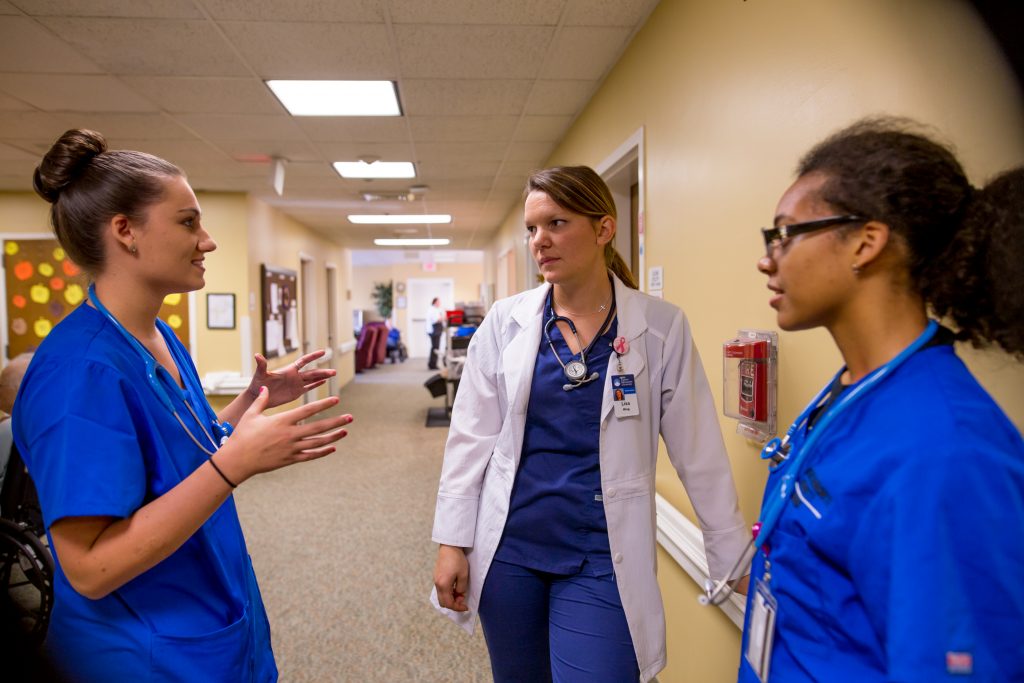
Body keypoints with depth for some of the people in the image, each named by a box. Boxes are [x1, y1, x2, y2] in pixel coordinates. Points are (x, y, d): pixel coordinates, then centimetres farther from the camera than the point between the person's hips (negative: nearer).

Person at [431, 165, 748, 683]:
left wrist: (733, 560, 1)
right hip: (508, 548, 3)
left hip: (602, 560, -2)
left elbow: (700, 455, -3)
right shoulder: (505, 321, -2)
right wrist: (452, 542, -1)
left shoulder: (661, 327, -7)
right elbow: (471, 438, 0)